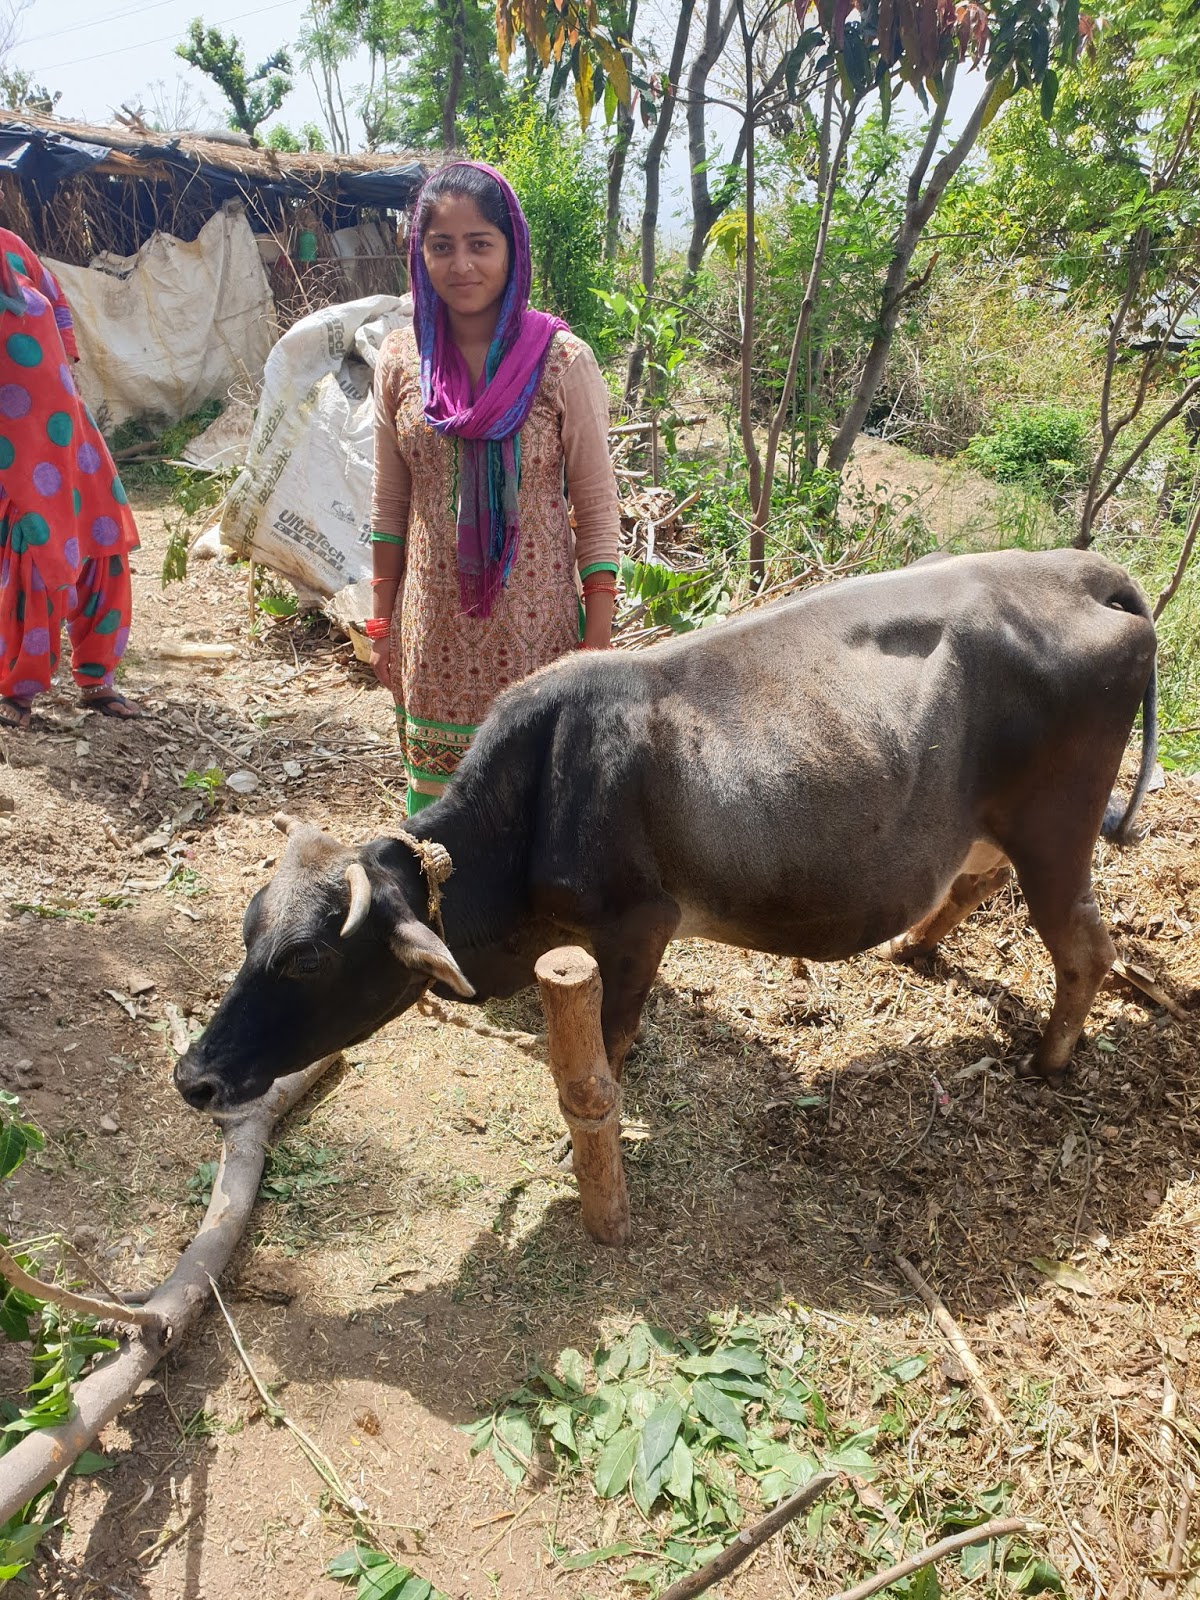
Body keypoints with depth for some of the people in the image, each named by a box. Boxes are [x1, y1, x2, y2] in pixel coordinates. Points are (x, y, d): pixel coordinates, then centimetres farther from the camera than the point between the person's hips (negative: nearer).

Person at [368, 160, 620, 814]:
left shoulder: (562, 361, -6)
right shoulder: (400, 361, 3)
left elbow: (596, 505, -5)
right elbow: (390, 504, 10)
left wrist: (598, 641, -8)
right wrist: (382, 623, 10)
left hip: (534, 624, -3)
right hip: (433, 625, 3)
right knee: (436, 793, 9)